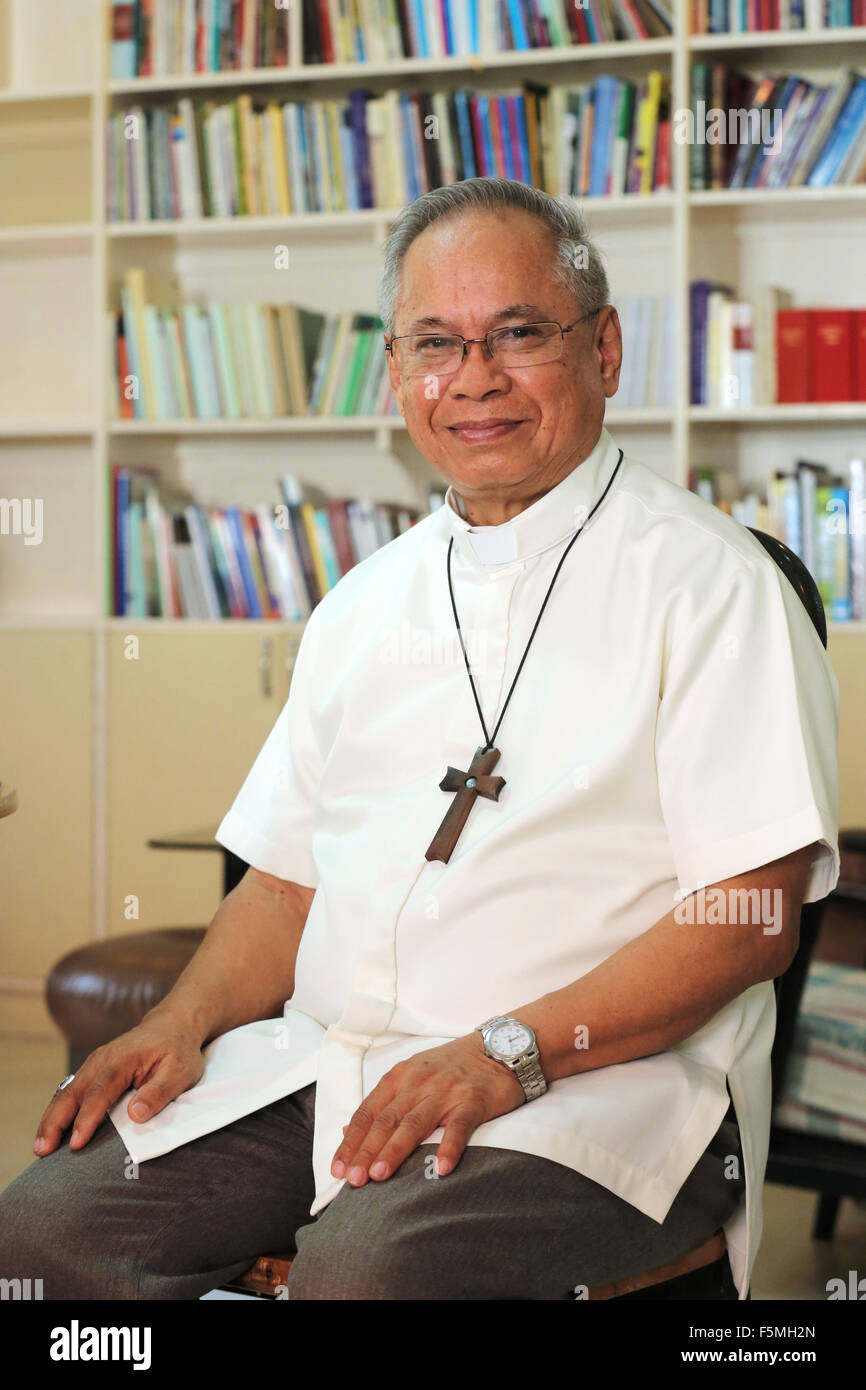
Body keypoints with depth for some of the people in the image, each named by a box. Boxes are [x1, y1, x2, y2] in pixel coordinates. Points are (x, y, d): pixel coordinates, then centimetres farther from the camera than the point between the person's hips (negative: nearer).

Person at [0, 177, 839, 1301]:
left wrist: (507, 1051, -20)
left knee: (369, 1270, -34)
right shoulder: (363, 605, 19)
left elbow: (753, 914, -11)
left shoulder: (703, 582, -3)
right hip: (320, 1065, 6)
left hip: (594, 1082, -6)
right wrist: (188, 1022, 1)